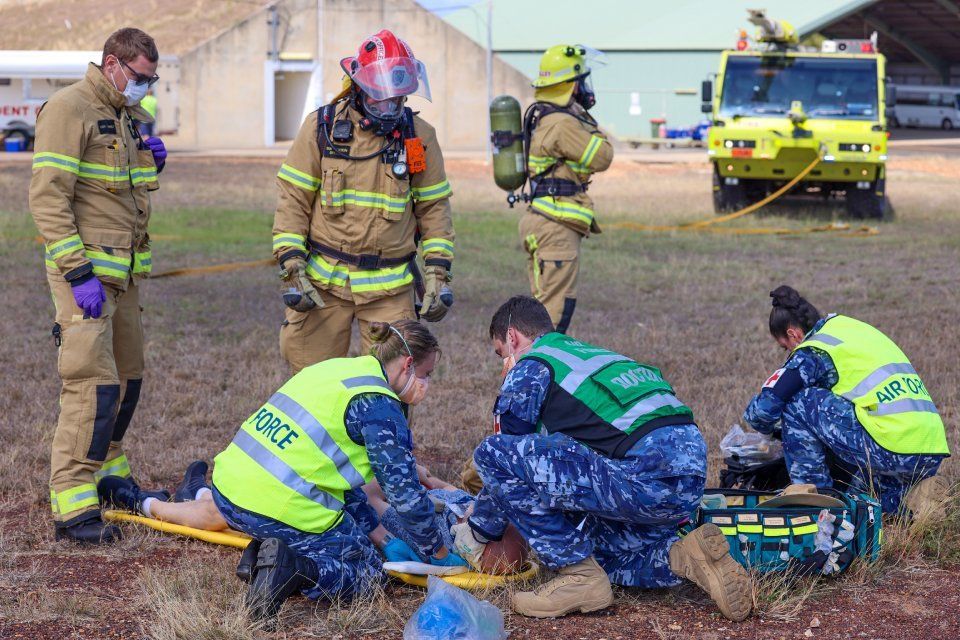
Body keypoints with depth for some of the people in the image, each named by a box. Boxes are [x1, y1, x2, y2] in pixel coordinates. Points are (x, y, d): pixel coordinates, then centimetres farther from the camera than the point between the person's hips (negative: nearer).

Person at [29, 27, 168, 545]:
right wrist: (78, 273, -22)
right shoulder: (68, 109, -11)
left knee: (127, 378, 16)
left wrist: (149, 165, 5)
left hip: (124, 271, 9)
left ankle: (108, 474, 32)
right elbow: (48, 196, -18)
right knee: (92, 382, -14)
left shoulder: (128, 117, 17)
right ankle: (71, 507, -12)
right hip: (84, 272, -9)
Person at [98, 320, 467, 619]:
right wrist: (439, 554, 4)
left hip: (233, 481, 9)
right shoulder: (378, 406, -10)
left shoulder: (337, 369, 16)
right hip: (288, 510, -9)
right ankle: (299, 568, -20)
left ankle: (143, 503, 48)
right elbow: (404, 491, -11)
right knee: (364, 571, 6)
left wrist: (383, 539, 20)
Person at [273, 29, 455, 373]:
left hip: (390, 288, 1)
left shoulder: (419, 136, 3)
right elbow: (293, 200, 1)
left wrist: (437, 274, 1)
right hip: (324, 282, -1)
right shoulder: (322, 126, -1)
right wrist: (293, 268, -7)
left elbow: (434, 207, 9)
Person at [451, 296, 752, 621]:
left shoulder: (530, 366, 7)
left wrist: (478, 532, 24)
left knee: (495, 454, -7)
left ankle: (580, 577, -3)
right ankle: (685, 557, 5)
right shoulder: (591, 354, 31)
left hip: (648, 475, -9)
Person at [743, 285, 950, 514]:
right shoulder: (852, 327, 23)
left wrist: (776, 428, 19)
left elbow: (762, 409, -4)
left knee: (798, 401, 2)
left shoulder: (813, 351, 0)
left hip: (892, 450, -8)